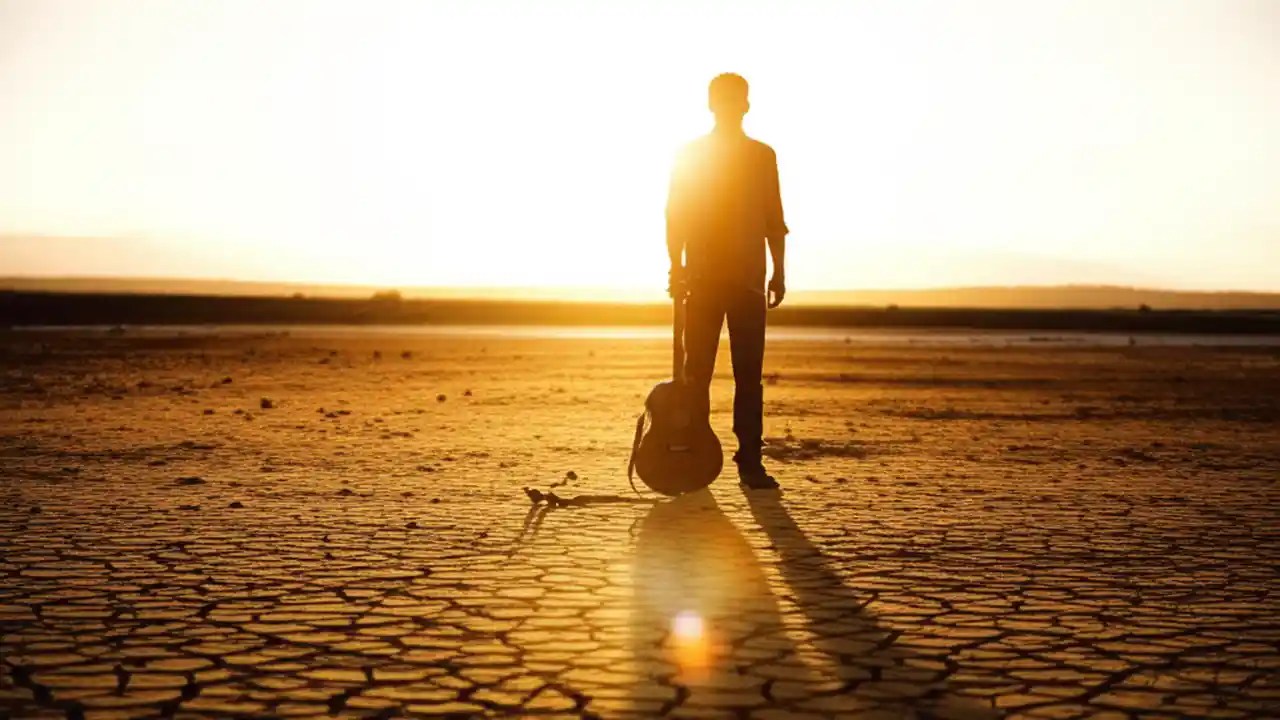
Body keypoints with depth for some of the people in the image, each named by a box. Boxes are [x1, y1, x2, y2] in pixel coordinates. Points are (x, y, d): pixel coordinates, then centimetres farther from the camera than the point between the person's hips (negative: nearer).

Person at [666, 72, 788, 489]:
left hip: (749, 280, 1)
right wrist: (677, 267, -7)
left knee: (748, 374, -2)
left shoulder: (763, 155, 12)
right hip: (702, 278, -1)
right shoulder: (690, 155, 7)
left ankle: (750, 460, -1)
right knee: (697, 372, -3)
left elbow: (774, 221, 12)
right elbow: (675, 217, 4)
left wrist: (779, 272, 5)